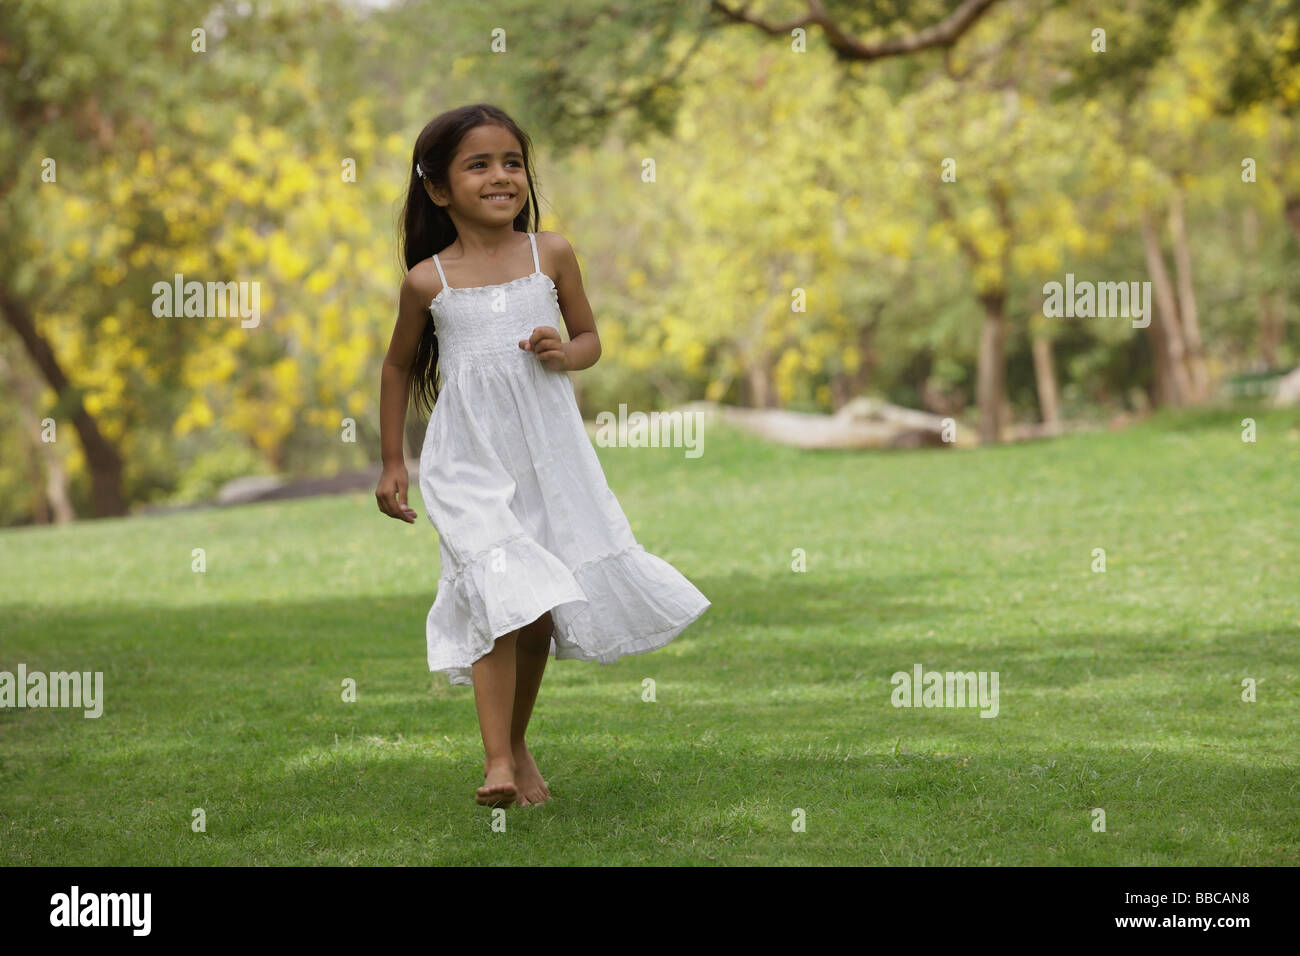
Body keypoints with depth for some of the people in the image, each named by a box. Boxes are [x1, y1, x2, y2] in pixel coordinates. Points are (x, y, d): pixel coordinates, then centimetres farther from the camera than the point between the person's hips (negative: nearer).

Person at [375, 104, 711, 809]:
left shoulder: (551, 255, 1)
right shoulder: (429, 280, -2)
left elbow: (590, 339, 12)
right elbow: (399, 365, 12)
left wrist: (564, 353, -12)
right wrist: (392, 462, 12)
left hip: (548, 455, 3)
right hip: (470, 461, -2)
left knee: (541, 612, 9)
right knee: (500, 597, -19)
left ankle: (518, 744, 30)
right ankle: (497, 762, -20)